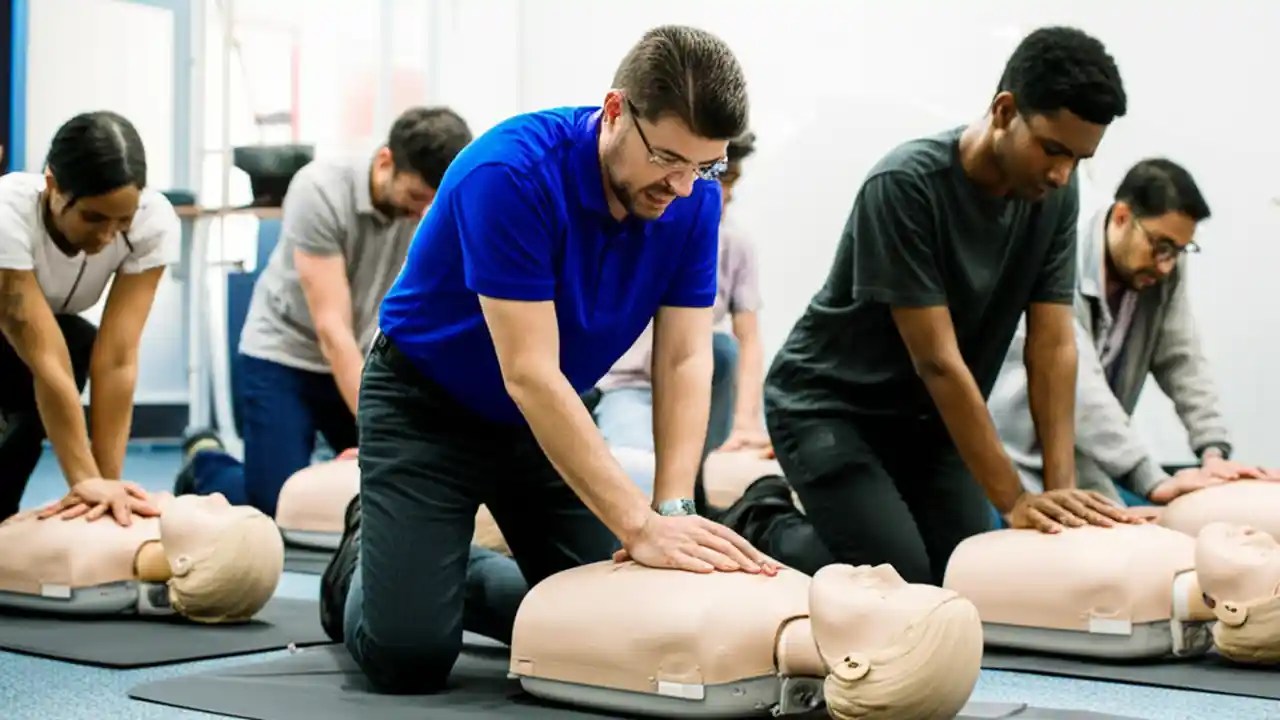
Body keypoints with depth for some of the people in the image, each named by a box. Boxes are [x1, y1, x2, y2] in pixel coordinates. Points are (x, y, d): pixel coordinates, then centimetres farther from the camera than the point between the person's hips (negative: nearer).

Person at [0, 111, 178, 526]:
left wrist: (107, 479, -33)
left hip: (51, 320, 4)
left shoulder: (155, 222, -30)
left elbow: (116, 358, -31)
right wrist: (86, 479, -39)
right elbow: (47, 363, -39)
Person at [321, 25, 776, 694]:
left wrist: (672, 509, -25)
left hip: (546, 418, 6)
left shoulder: (693, 199, -13)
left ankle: (461, 575, 27)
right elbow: (529, 374, -33)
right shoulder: (510, 173, -32)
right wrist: (639, 524, -35)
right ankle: (360, 562, 21)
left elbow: (684, 360, -11)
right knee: (409, 653, -13)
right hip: (427, 409, -5)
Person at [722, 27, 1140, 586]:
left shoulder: (1055, 197, -8)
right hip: (829, 408, -6)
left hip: (927, 417, 7)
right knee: (901, 581, -17)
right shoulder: (906, 185, -27)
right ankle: (762, 531, 9)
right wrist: (1013, 501, -27)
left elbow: (1053, 346, -9)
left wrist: (1061, 487, -19)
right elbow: (938, 361, -28)